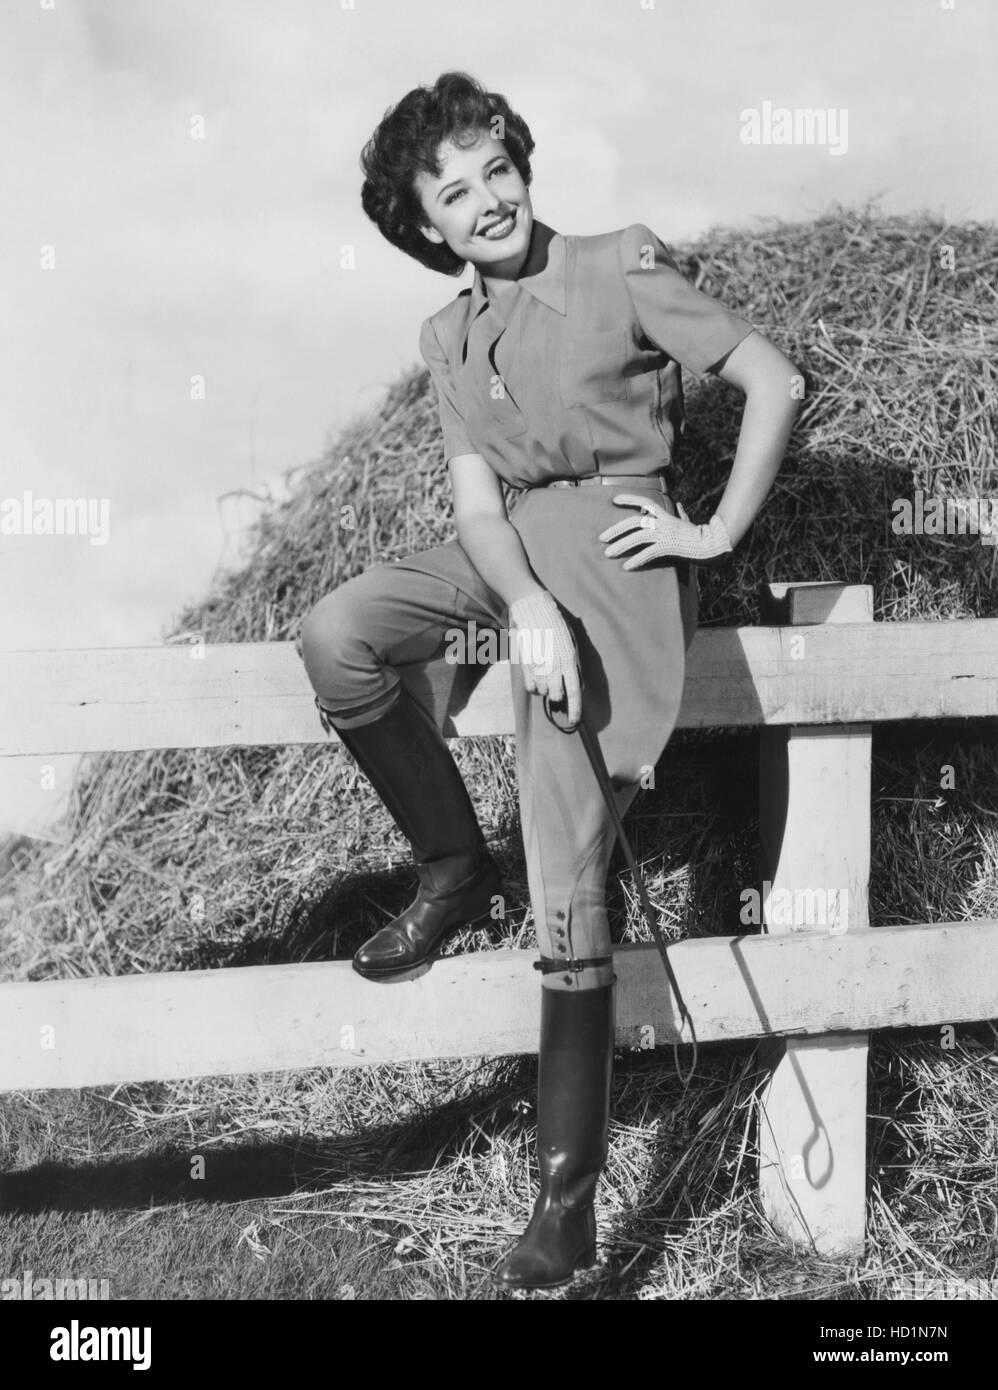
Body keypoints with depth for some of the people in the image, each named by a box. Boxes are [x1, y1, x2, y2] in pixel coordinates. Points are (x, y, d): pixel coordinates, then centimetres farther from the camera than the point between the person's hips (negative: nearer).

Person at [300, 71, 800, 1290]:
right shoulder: (450, 339, 12)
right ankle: (452, 868, -1)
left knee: (566, 864, -16)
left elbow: (775, 381, -6)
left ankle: (569, 1194, -13)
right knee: (337, 635, -22)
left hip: (612, 542, -6)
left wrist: (718, 535, -7)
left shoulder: (621, 270, -3)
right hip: (508, 553, 6)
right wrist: (525, 607, -19)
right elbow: (475, 499, 1)